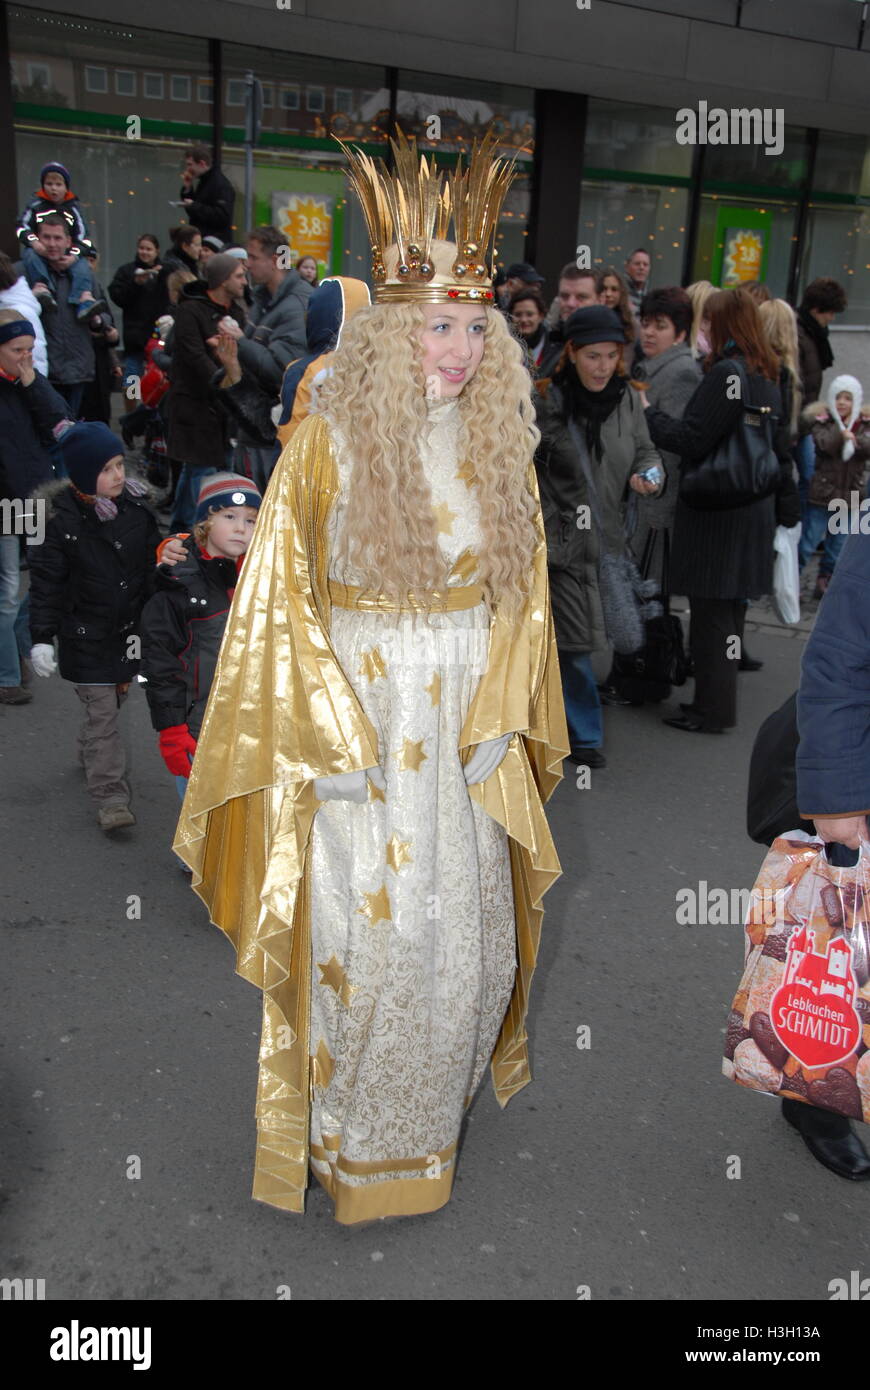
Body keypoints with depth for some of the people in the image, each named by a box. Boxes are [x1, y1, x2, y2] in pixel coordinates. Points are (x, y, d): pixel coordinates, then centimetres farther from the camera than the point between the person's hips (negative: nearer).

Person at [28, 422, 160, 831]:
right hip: (85, 633, -5)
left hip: (131, 627, 5)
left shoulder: (135, 507, -1)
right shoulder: (60, 519, -15)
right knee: (101, 711, -4)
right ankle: (111, 797, 0)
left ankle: (91, 753, 47)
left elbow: (153, 564, 11)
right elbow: (45, 583, -10)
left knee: (115, 699, 19)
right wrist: (42, 637, -13)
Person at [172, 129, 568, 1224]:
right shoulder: (329, 444, -10)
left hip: (468, 727, 4)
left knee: (462, 923, 13)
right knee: (363, 930, 2)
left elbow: (523, 595, 7)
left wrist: (499, 717, -1)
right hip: (357, 713, -4)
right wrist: (335, 730, -12)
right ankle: (350, 1135, 27)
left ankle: (433, 1109, 39)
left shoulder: (501, 451, 3)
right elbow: (280, 596, -9)